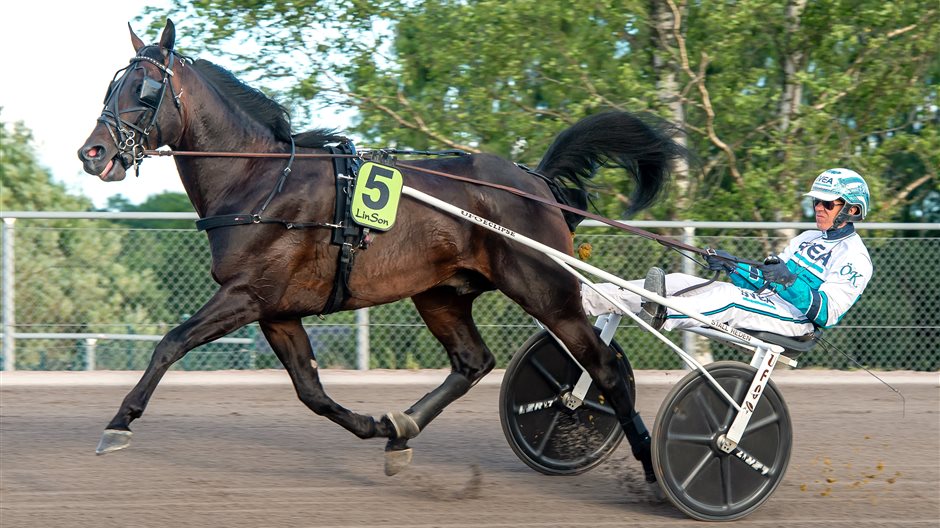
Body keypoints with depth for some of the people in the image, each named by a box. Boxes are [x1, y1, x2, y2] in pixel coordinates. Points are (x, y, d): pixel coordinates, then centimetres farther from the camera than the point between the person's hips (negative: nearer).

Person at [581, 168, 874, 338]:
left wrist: (791, 281, -28)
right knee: (680, 282, -9)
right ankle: (585, 299, -20)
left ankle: (662, 314, -59)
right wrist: (733, 266, 8)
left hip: (796, 319, -8)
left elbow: (828, 312, -16)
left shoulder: (854, 257, -3)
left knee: (730, 297, -37)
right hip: (766, 303, 8)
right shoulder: (808, 239, 26)